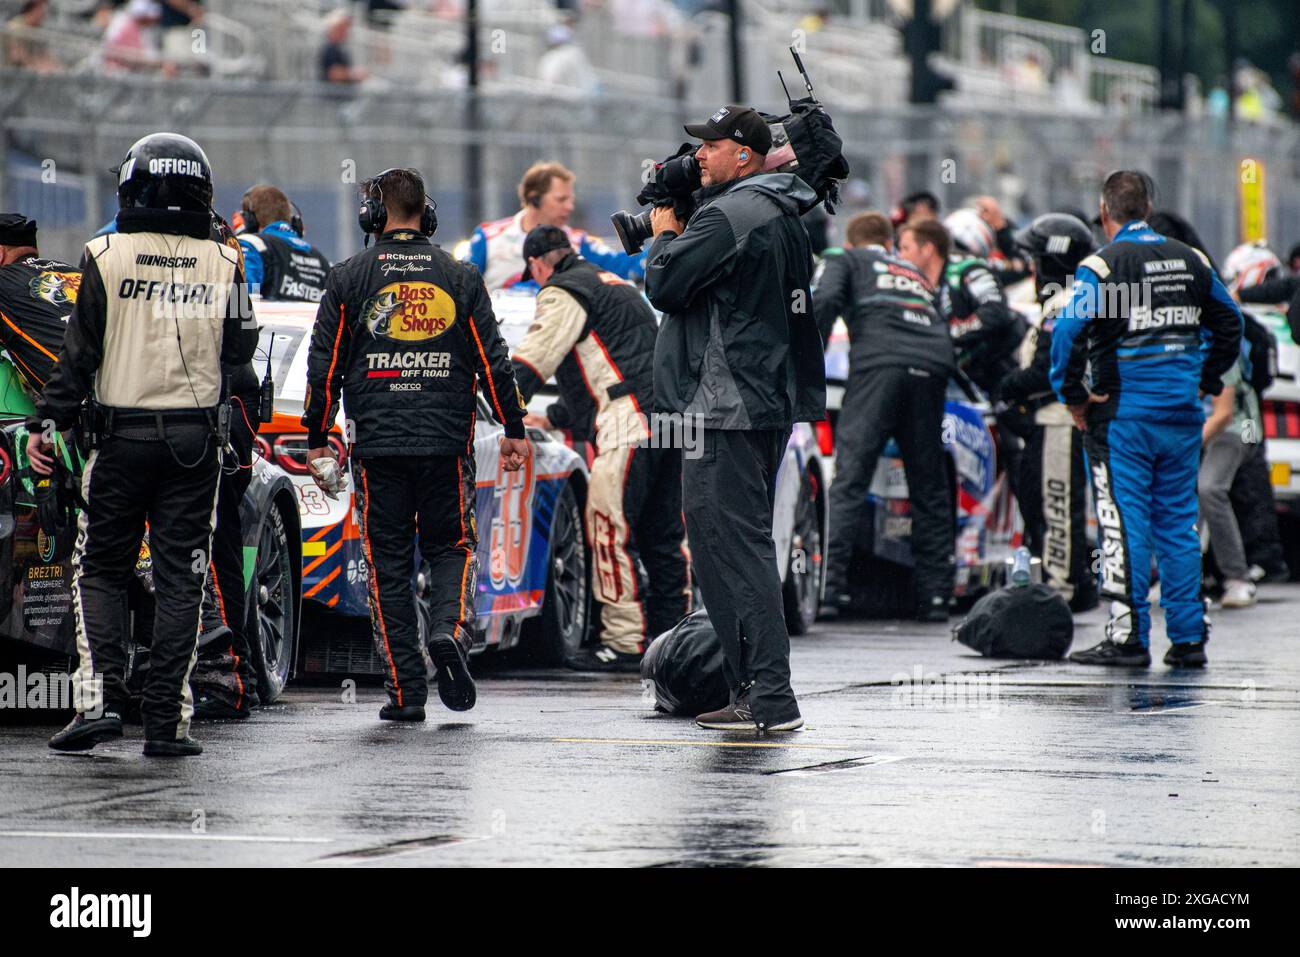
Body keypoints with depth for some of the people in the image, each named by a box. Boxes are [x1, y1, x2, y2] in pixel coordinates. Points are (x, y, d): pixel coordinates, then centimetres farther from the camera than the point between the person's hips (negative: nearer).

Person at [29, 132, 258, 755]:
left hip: (122, 436, -1)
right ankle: (166, 720, 1)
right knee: (180, 579, 5)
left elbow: (80, 352, -6)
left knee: (100, 570, 9)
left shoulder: (107, 258, -5)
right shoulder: (222, 264, 0)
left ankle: (99, 696, -7)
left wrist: (47, 423, 0)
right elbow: (241, 350, 8)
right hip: (195, 439, 1)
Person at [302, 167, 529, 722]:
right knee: (451, 548, 14)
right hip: (446, 445, 1)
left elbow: (325, 365, 1)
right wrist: (513, 431, 10)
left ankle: (406, 691, 0)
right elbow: (493, 360, 4)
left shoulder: (348, 280, 1)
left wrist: (316, 441, 7)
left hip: (377, 447, -1)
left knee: (388, 566, 4)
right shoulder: (459, 278, 5)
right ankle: (450, 630, -14)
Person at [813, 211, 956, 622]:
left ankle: (831, 580, -23)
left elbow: (824, 300, 1)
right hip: (932, 367, 4)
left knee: (850, 477, -11)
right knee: (929, 488, 9)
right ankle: (936, 595, 7)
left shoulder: (842, 260, 20)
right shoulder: (917, 275, 36)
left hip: (878, 362, -4)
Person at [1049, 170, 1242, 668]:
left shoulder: (1102, 265, -10)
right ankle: (1188, 638, 10)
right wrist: (1205, 380, 20)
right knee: (1178, 524, 10)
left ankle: (1128, 636, -2)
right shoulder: (1191, 260, 8)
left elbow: (1068, 332, -20)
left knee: (1124, 523, 0)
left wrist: (1073, 394, -9)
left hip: (1122, 416, -5)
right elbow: (1229, 323, 17)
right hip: (1183, 417, 5)